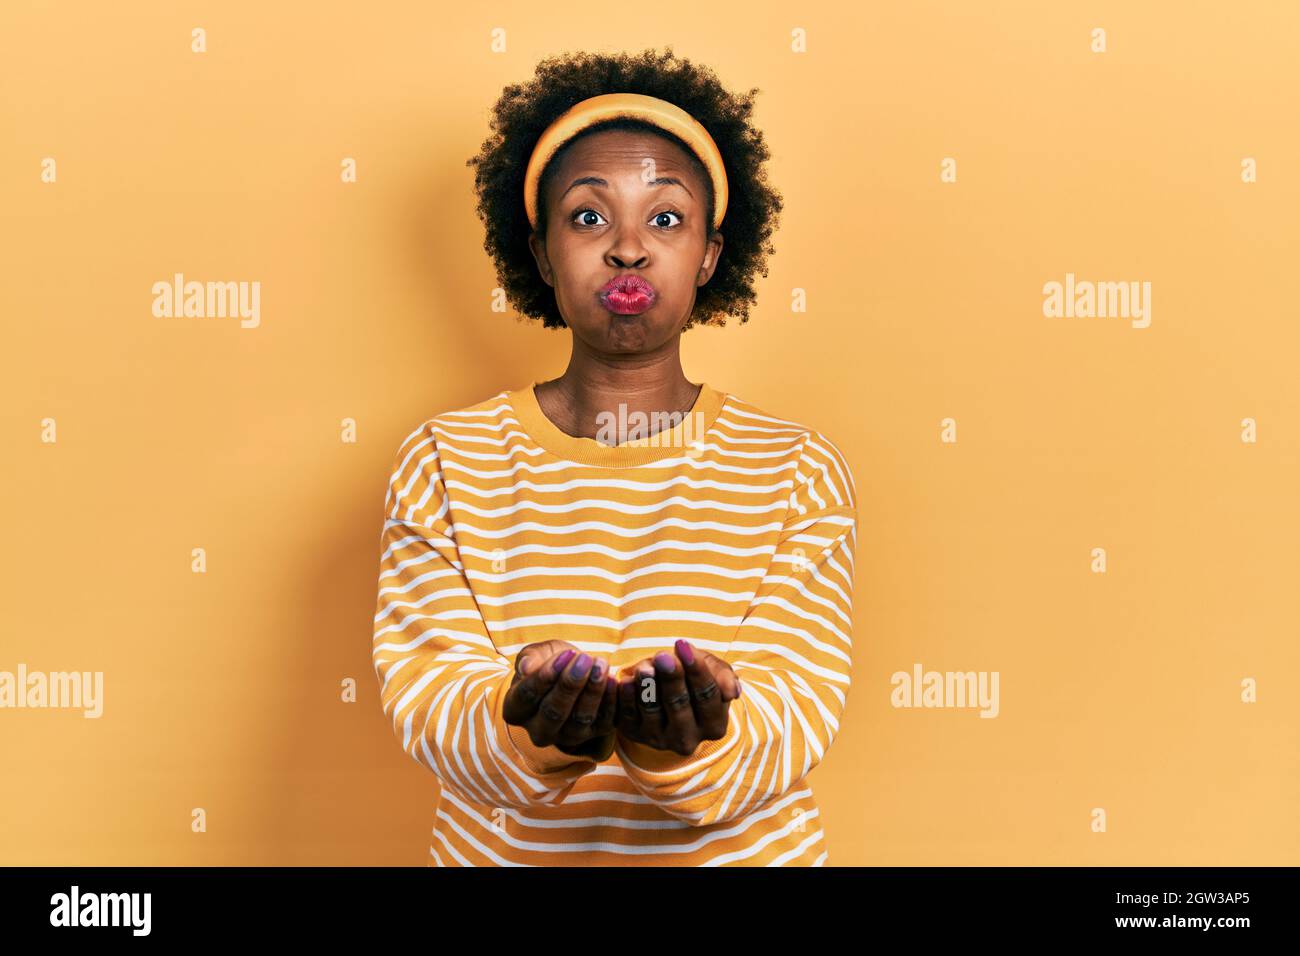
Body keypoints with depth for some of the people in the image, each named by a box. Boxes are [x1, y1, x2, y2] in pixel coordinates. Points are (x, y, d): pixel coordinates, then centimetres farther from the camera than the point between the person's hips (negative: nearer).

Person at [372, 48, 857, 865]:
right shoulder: (443, 463, -7)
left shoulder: (800, 473, -8)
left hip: (739, 848, 0)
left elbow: (800, 713, -15)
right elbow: (426, 695, -14)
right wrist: (523, 727, -33)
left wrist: (697, 741, -35)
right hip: (504, 850, 0)